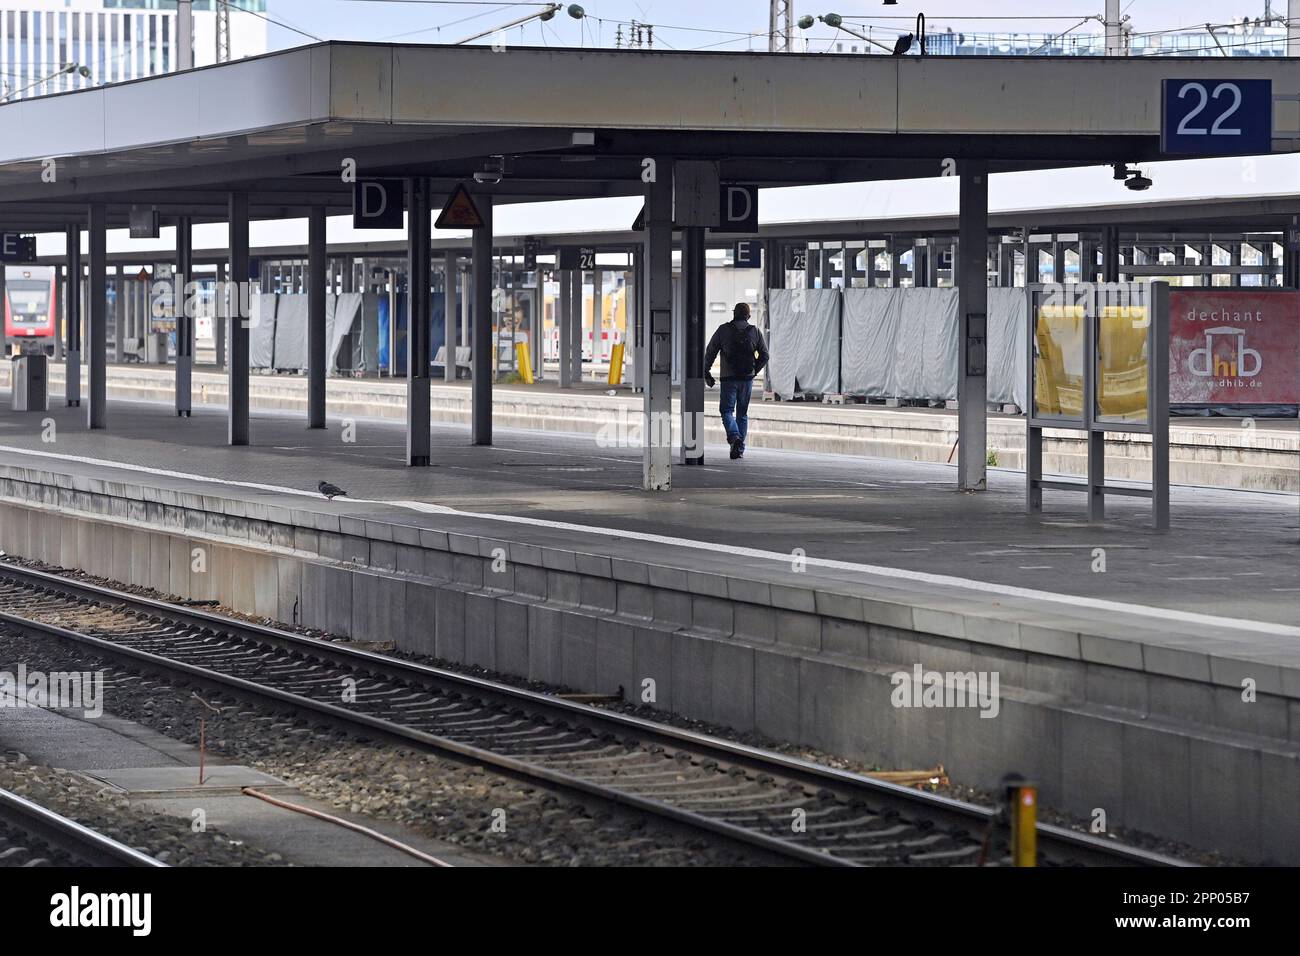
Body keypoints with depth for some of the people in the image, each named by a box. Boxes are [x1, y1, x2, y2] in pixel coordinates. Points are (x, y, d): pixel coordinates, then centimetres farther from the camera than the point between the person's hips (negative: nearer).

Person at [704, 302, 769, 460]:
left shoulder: (723, 330, -1)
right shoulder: (755, 332, 6)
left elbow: (710, 353, 0)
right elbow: (764, 356, 7)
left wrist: (706, 373, 9)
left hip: (729, 377, -3)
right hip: (747, 378, 3)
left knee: (727, 410, 3)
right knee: (742, 413, 12)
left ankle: (734, 436, -24)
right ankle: (740, 448, 10)